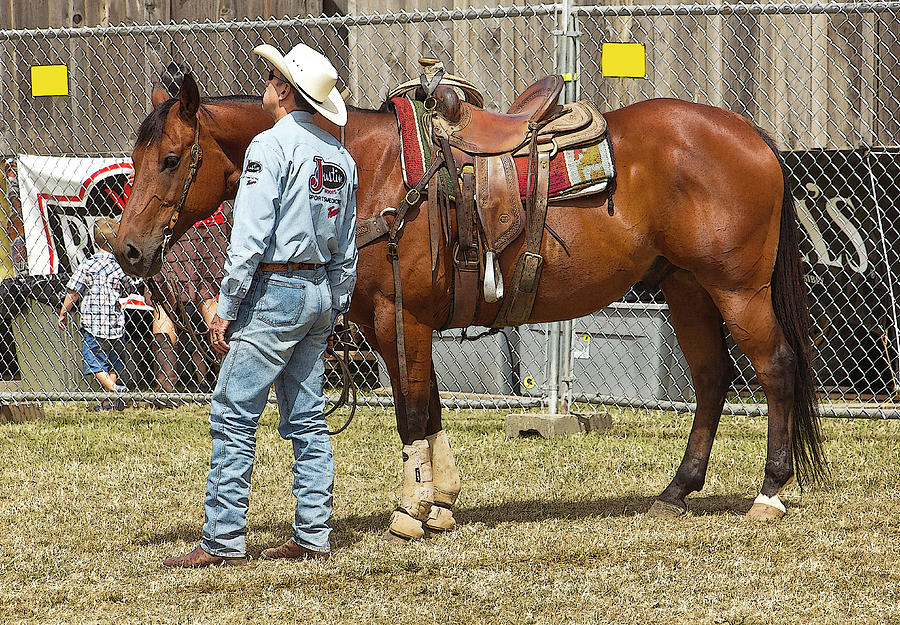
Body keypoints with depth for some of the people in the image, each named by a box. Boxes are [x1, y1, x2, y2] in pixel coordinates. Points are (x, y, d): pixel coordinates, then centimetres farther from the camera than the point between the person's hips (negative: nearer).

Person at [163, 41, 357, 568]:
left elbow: (251, 236, -18)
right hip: (322, 295, 8)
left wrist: (227, 308, -14)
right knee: (308, 420, 12)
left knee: (234, 417, -5)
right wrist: (334, 312, 22)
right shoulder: (341, 156, 12)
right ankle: (313, 536, 10)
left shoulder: (271, 146, -12)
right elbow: (348, 249, 16)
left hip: (275, 291, -8)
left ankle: (224, 540, -8)